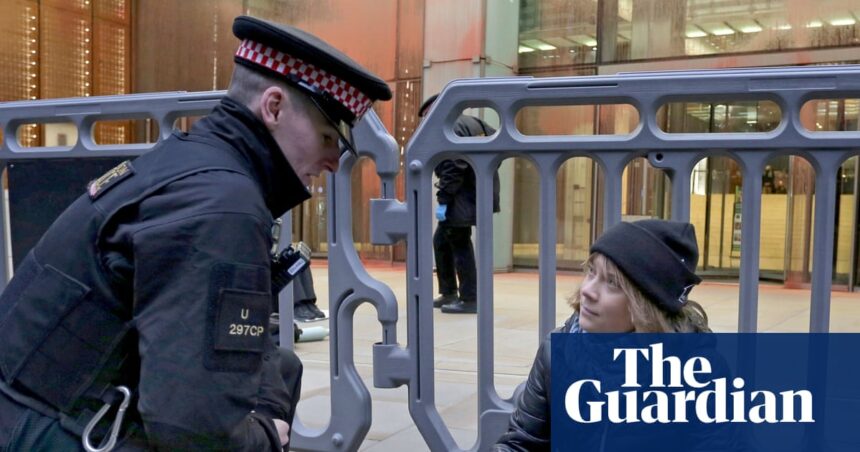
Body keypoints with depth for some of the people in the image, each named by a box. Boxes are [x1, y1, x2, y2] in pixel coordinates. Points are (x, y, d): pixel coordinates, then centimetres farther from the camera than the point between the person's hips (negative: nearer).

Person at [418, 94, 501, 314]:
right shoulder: (471, 122, 17)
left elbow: (452, 168, -21)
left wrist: (442, 200, -19)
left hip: (463, 198, -10)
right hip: (476, 193, 10)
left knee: (459, 245, -5)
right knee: (441, 240, 16)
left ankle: (470, 300, 0)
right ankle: (448, 293, 23)